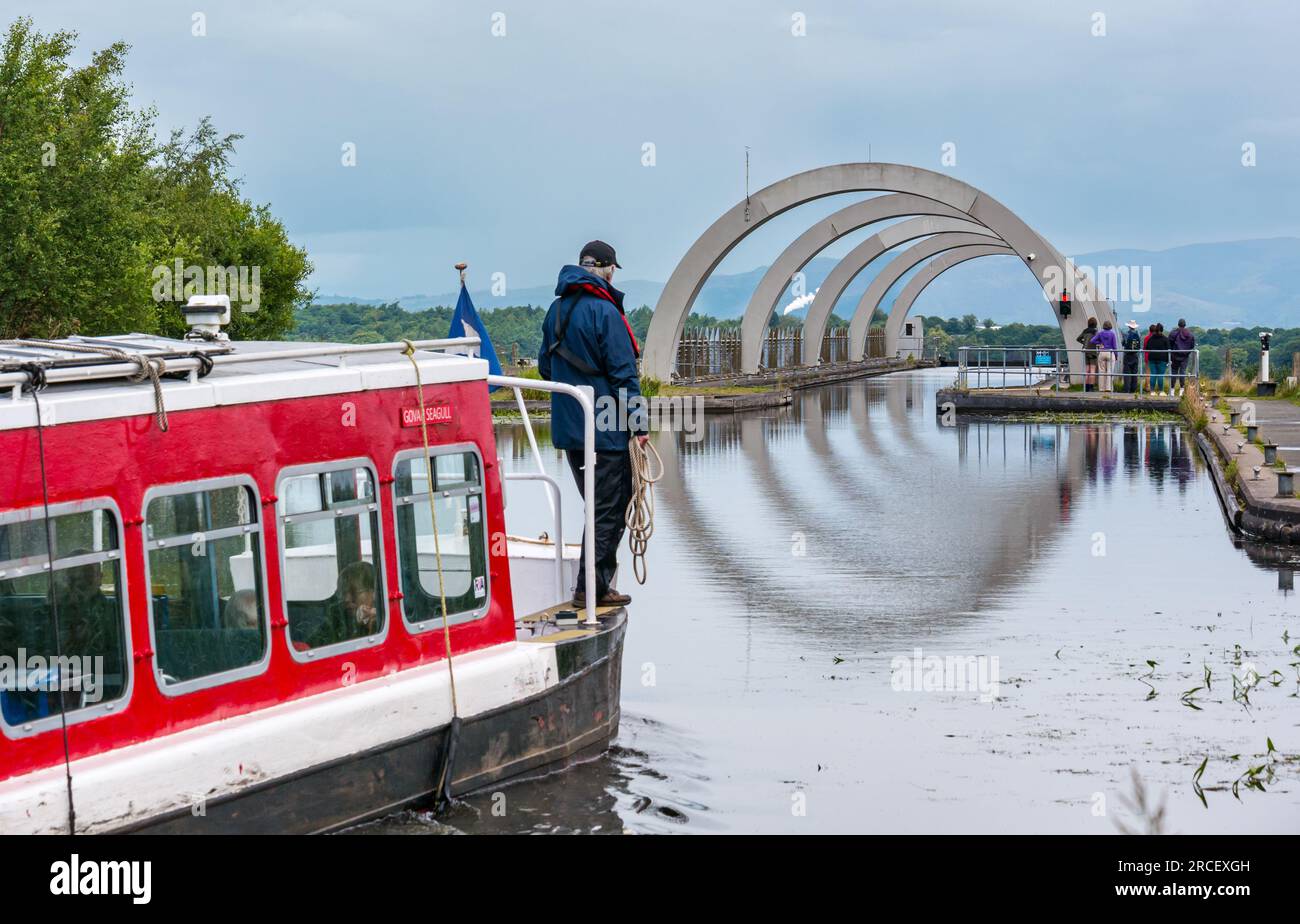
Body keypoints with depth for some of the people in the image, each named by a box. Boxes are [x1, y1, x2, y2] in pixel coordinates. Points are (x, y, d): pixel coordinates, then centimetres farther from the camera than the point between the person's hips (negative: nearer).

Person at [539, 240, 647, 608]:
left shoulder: (556, 309, 10)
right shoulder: (604, 311, -15)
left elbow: (545, 366, 18)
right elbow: (623, 372, -16)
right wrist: (638, 420, -12)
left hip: (567, 427, 8)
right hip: (605, 428, -8)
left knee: (601, 505, 18)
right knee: (609, 509, -1)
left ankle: (596, 583, 21)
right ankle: (592, 588, -2)